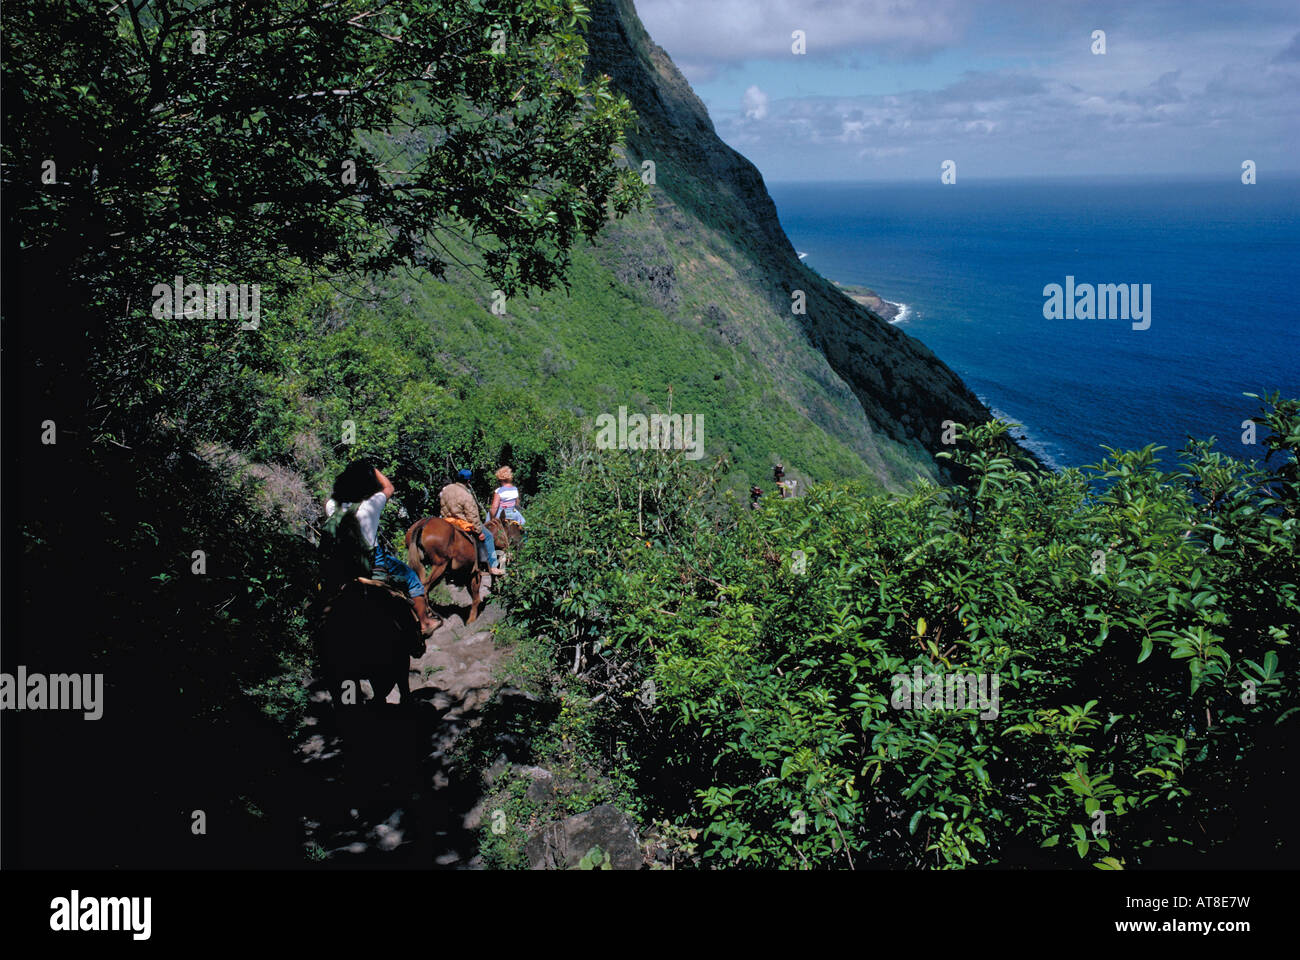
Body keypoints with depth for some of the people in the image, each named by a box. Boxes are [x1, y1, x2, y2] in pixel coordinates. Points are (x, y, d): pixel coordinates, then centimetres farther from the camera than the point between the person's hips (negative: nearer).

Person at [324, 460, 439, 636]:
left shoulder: (332, 505, -8)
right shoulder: (371, 504, -20)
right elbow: (389, 487, 0)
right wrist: (373, 469, 9)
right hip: (374, 560, -5)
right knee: (412, 578, 17)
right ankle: (425, 623, 24)